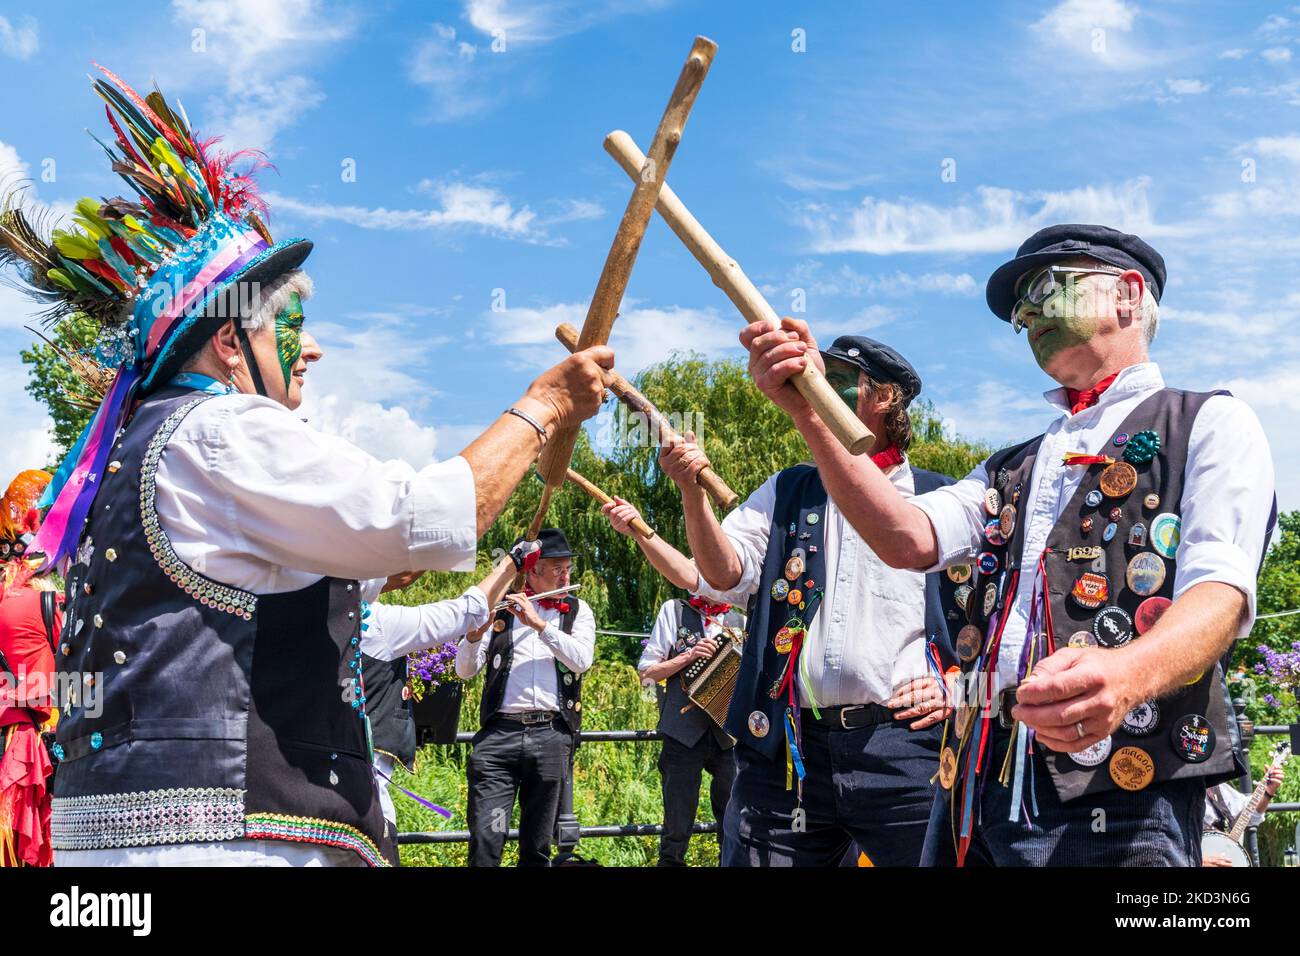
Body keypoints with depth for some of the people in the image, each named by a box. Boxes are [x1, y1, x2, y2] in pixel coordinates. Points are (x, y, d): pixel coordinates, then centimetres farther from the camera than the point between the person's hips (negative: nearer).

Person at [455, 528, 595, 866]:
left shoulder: (577, 610, 13)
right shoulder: (500, 607, 10)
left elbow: (581, 659, -5)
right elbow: (465, 671, 5)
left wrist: (539, 623, -14)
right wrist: (474, 633, -14)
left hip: (551, 735, 1)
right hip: (499, 732, -1)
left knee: (537, 846, 7)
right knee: (486, 841, -11)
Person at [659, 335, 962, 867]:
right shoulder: (785, 493, 17)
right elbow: (726, 578, 1)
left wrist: (956, 685, -4)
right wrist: (693, 493, -14)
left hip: (905, 746, -2)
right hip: (788, 748, 3)